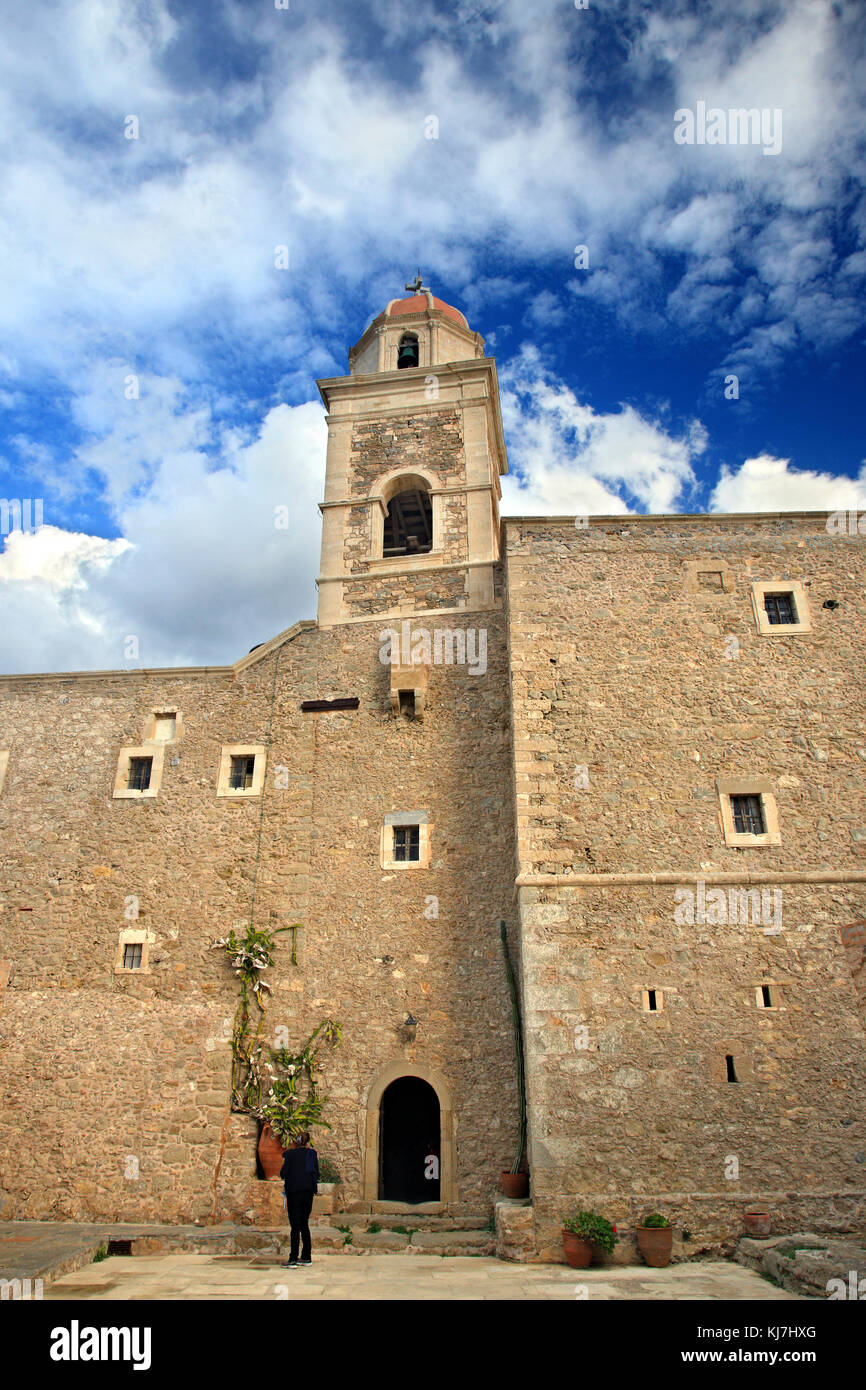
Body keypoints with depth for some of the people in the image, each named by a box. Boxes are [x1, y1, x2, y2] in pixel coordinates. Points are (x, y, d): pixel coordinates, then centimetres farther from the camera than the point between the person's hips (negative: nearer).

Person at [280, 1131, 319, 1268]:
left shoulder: (290, 1154, -4)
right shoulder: (312, 1154, 5)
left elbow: (283, 1173, -7)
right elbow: (317, 1174, 6)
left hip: (294, 1191, -4)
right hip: (308, 1192, 4)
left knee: (295, 1226, -2)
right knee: (304, 1224, 14)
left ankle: (293, 1260, -4)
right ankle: (306, 1257, 17)